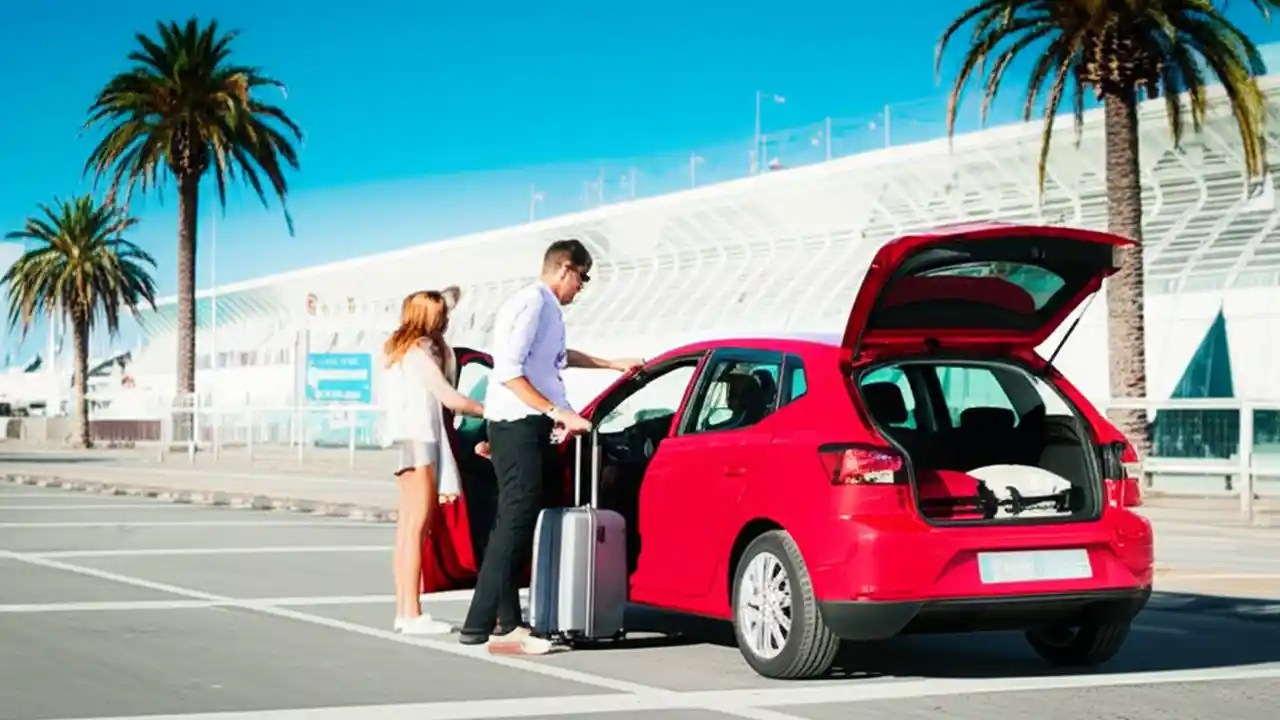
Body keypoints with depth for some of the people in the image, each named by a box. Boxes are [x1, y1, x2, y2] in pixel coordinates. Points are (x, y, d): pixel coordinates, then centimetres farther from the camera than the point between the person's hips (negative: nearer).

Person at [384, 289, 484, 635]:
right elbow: (449, 397, -14)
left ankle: (404, 610, 9)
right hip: (419, 438, -10)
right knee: (416, 527, -11)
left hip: (413, 440, 10)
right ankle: (412, 614, -13)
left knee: (407, 527, 8)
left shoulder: (404, 349, 18)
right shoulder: (420, 350, -10)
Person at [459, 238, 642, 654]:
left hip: (533, 427, 10)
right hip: (518, 425, -10)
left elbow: (559, 356, 42)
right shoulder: (531, 302, -8)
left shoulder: (547, 308, 22)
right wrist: (556, 412, -20)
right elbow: (508, 371, -18)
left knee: (519, 524, 6)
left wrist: (612, 365, 52)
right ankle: (484, 626, -17)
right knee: (516, 521, -15)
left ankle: (503, 622, 8)